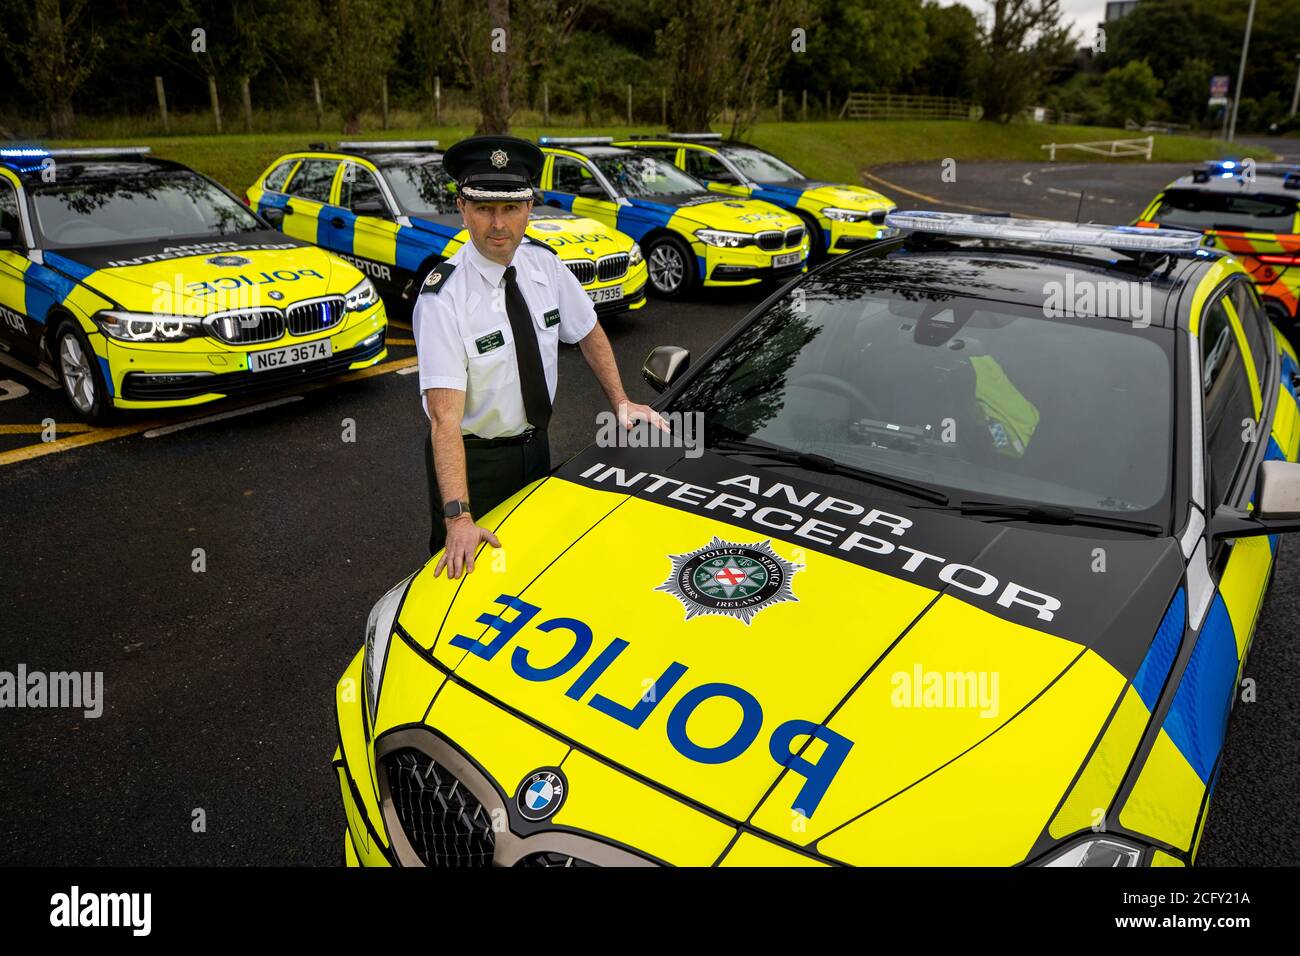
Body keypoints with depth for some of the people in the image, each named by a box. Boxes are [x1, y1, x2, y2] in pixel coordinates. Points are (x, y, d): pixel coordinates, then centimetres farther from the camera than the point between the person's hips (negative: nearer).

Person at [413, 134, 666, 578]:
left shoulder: (545, 263, -8)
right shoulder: (443, 297, -25)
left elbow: (589, 333, 9)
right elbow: (445, 417, -32)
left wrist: (621, 401, -2)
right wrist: (458, 516, -39)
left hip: (536, 446, 6)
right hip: (472, 460, -5)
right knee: (473, 571, 9)